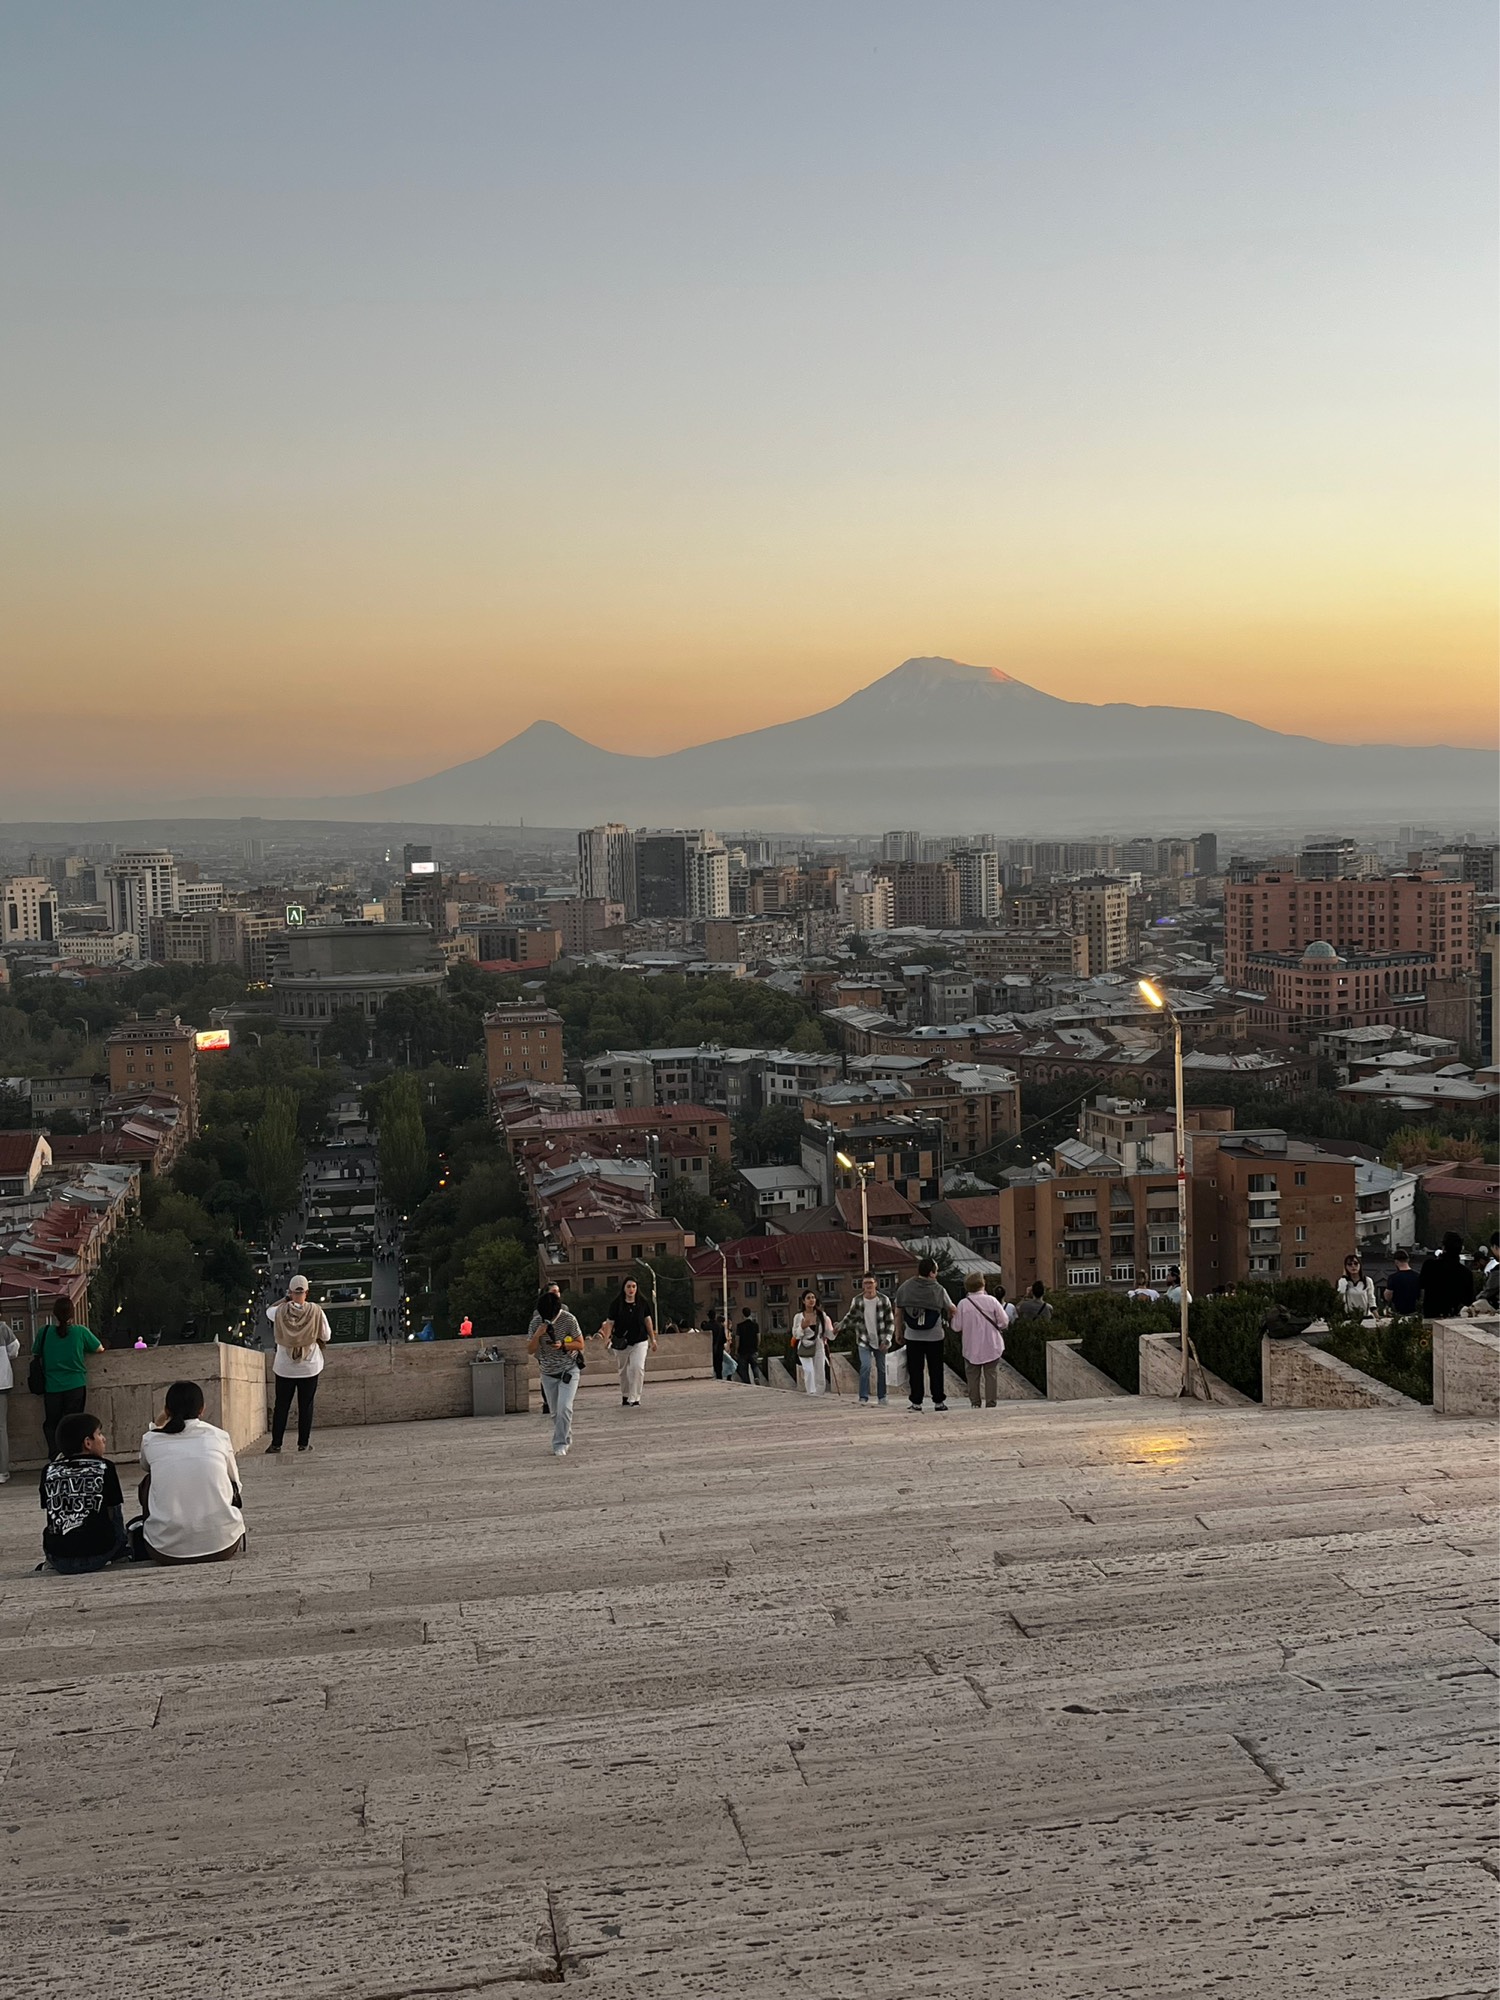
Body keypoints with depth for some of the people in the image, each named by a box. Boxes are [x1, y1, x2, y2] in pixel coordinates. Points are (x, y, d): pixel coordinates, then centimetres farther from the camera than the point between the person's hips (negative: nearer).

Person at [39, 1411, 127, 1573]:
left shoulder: (49, 1470, 5)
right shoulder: (105, 1468, -1)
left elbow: (52, 1513, 12)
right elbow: (114, 1510, 6)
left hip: (59, 1560, 2)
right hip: (97, 1555, -2)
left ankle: (49, 1562, 13)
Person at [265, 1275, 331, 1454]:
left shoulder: (281, 1311, -11)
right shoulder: (316, 1311, -13)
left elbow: (269, 1310, 14)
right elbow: (326, 1336, -4)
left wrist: (285, 1299, 19)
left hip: (284, 1367, 1)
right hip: (309, 1367, -1)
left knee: (281, 1405, 9)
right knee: (306, 1406, 8)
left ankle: (276, 1443, 10)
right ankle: (303, 1443, 9)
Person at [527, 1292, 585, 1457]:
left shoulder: (568, 1319, -13)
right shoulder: (537, 1322, -6)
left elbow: (580, 1344, -6)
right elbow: (530, 1350, -4)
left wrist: (563, 1345, -24)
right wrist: (538, 1335, -22)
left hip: (568, 1370, -3)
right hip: (548, 1373, 4)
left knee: (564, 1408, -17)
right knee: (555, 1412, 10)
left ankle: (560, 1445, -10)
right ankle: (566, 1438, 30)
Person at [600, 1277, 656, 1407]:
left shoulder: (642, 1303, 1)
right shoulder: (616, 1304, -6)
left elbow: (648, 1320, 11)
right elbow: (610, 1322, -4)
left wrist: (653, 1339, 14)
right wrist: (606, 1339, -14)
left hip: (640, 1341, 0)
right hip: (621, 1343, 0)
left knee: (637, 1367, -17)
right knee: (624, 1371, 13)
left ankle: (634, 1399, -13)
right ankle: (625, 1397, 31)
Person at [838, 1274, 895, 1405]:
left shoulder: (884, 1300, -9)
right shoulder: (857, 1301, -7)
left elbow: (890, 1322, -3)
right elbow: (850, 1317, 10)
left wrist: (887, 1340, -11)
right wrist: (840, 1326, -6)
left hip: (881, 1342, 1)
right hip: (864, 1341, -1)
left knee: (882, 1369, 9)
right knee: (865, 1366, -17)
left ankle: (881, 1397, 23)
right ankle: (863, 1397, -12)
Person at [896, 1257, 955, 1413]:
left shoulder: (905, 1288, -2)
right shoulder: (938, 1290, -8)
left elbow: (898, 1313, 2)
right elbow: (951, 1309, 5)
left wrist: (899, 1332, 12)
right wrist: (950, 1317, 28)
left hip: (912, 1337, 1)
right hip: (934, 1336, -1)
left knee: (915, 1370, 7)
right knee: (935, 1370, 9)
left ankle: (916, 1403, 8)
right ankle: (938, 1402, 11)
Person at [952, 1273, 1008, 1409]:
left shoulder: (963, 1304, -9)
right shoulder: (992, 1301, -10)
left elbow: (957, 1326, -5)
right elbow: (1003, 1322, -5)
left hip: (971, 1348, 0)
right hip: (991, 1347, 0)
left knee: (972, 1376, 11)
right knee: (991, 1375, 7)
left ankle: (975, 1403, 11)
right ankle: (991, 1403, 6)